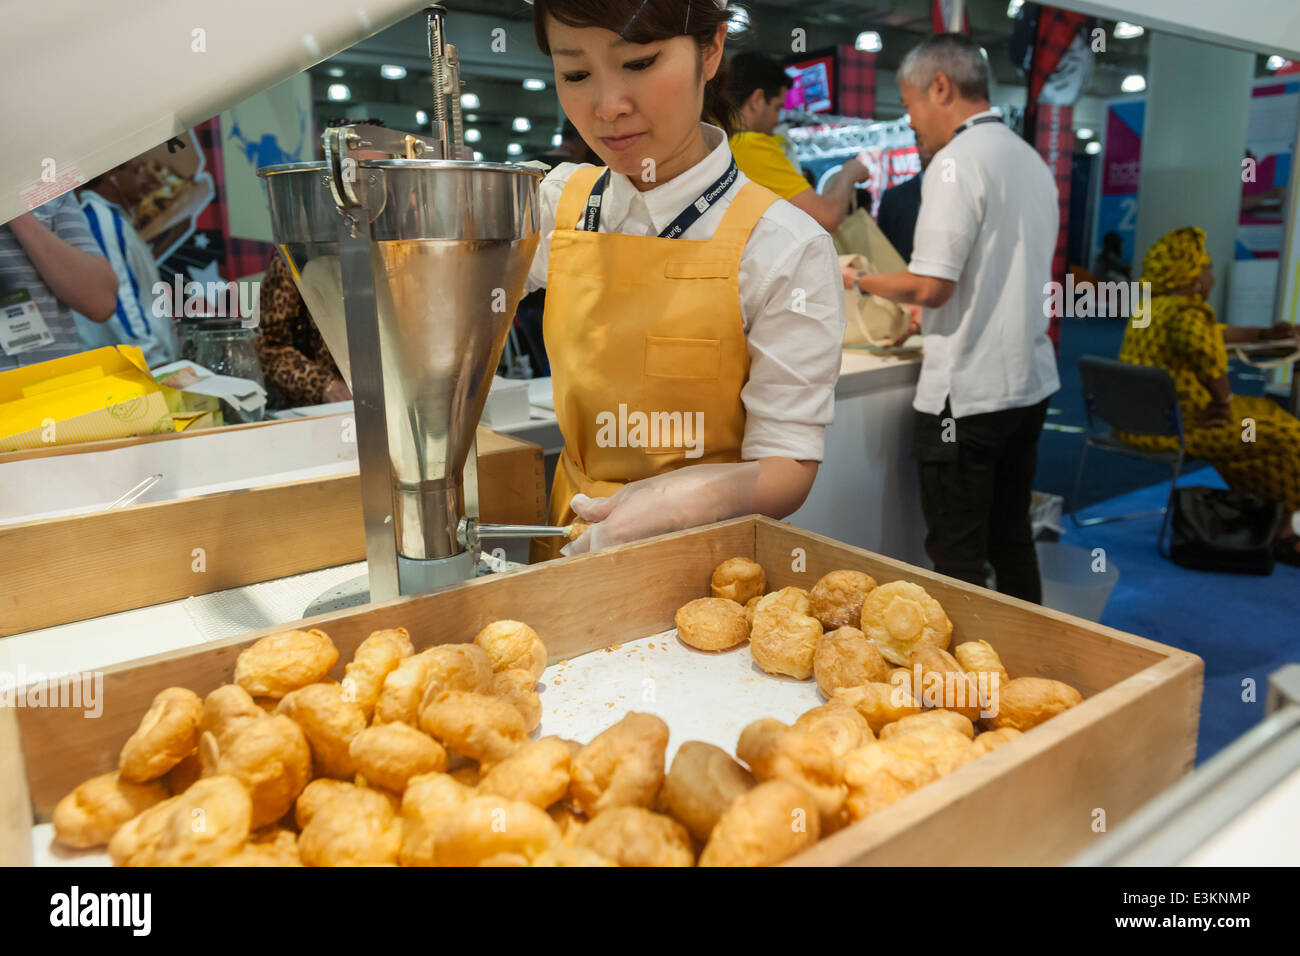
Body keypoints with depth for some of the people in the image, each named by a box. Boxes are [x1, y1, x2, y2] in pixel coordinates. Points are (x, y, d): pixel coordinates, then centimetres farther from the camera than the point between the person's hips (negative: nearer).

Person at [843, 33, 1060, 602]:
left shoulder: (956, 161, -13)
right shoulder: (1031, 160, 14)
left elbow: (931, 287, -19)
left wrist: (858, 281, -3)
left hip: (967, 395, -9)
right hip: (1029, 384, 9)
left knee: (957, 562, 0)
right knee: (1012, 543, 18)